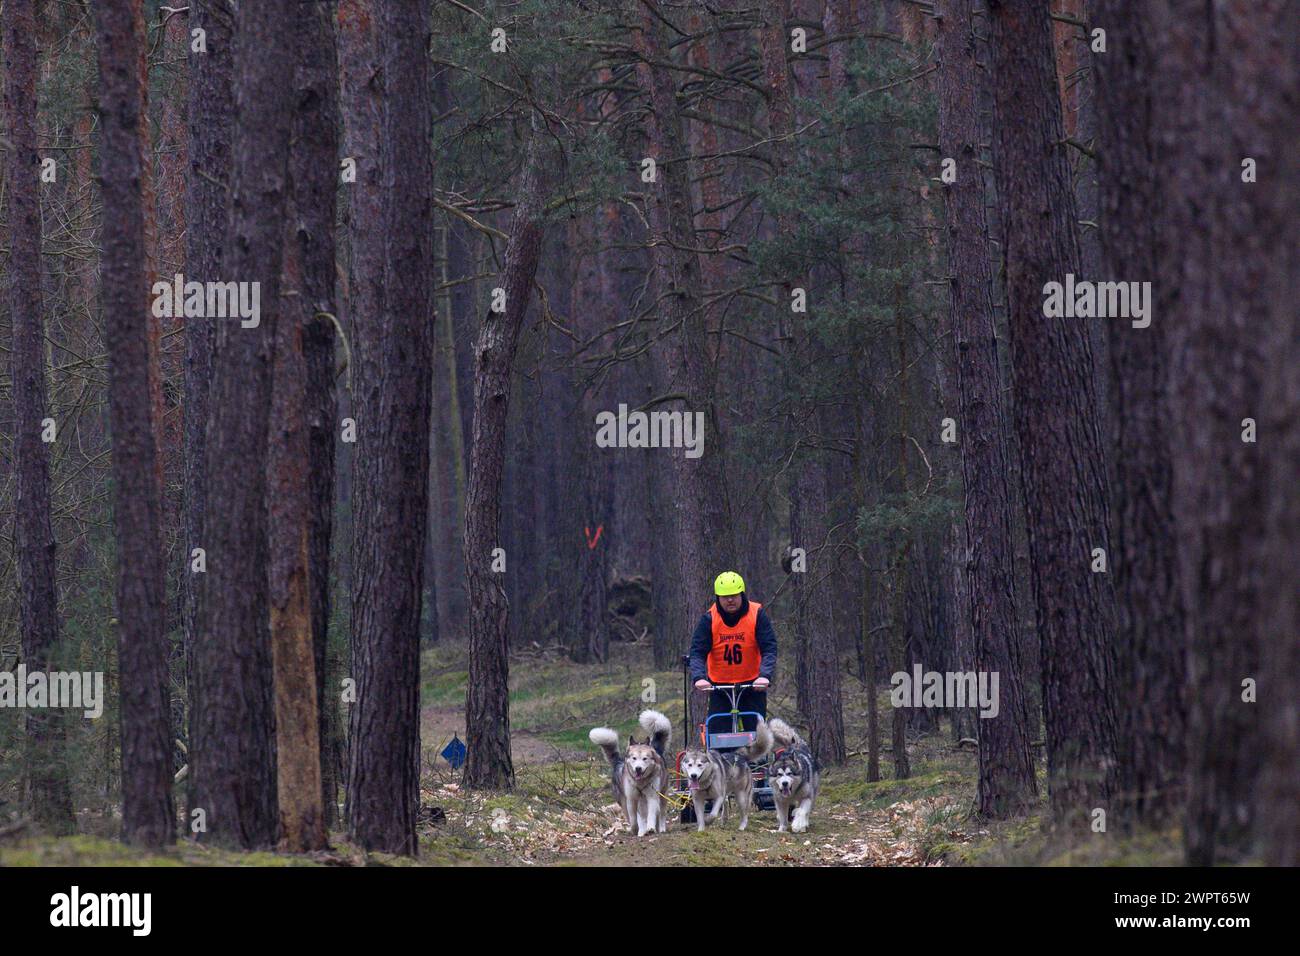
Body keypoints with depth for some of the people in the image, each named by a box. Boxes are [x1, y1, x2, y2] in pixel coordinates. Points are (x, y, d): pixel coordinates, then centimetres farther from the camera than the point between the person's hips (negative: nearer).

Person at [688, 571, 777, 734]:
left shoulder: (757, 614, -10)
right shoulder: (709, 618, -8)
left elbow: (769, 649, -15)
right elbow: (697, 652, -13)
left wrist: (765, 676, -33)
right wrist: (699, 677, -32)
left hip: (752, 685, 0)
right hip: (719, 687, 0)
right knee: (718, 736, -8)